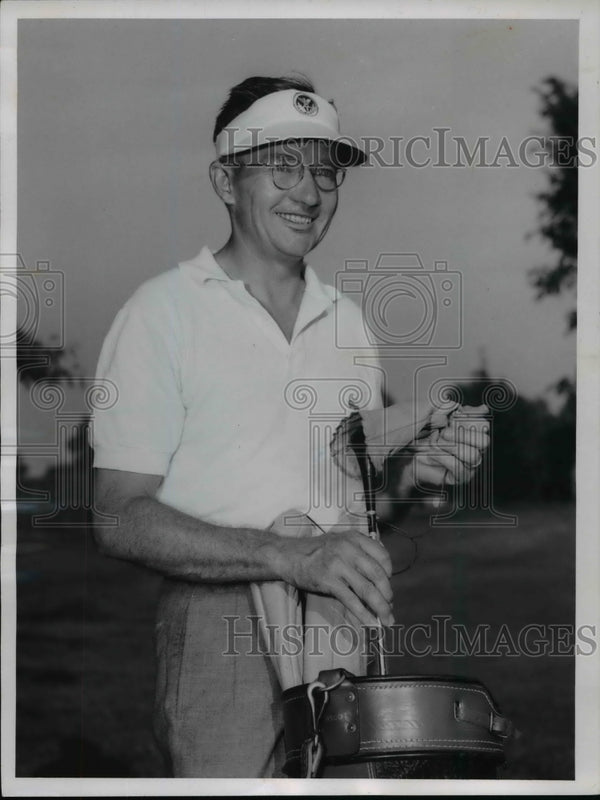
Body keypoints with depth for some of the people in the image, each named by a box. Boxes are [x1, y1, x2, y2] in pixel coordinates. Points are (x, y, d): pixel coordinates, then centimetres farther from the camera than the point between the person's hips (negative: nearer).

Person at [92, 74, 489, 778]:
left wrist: (418, 466, 1)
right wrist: (291, 557, -23)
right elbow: (120, 519, -12)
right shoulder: (163, 310, -4)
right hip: (222, 624, -5)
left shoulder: (346, 317, 16)